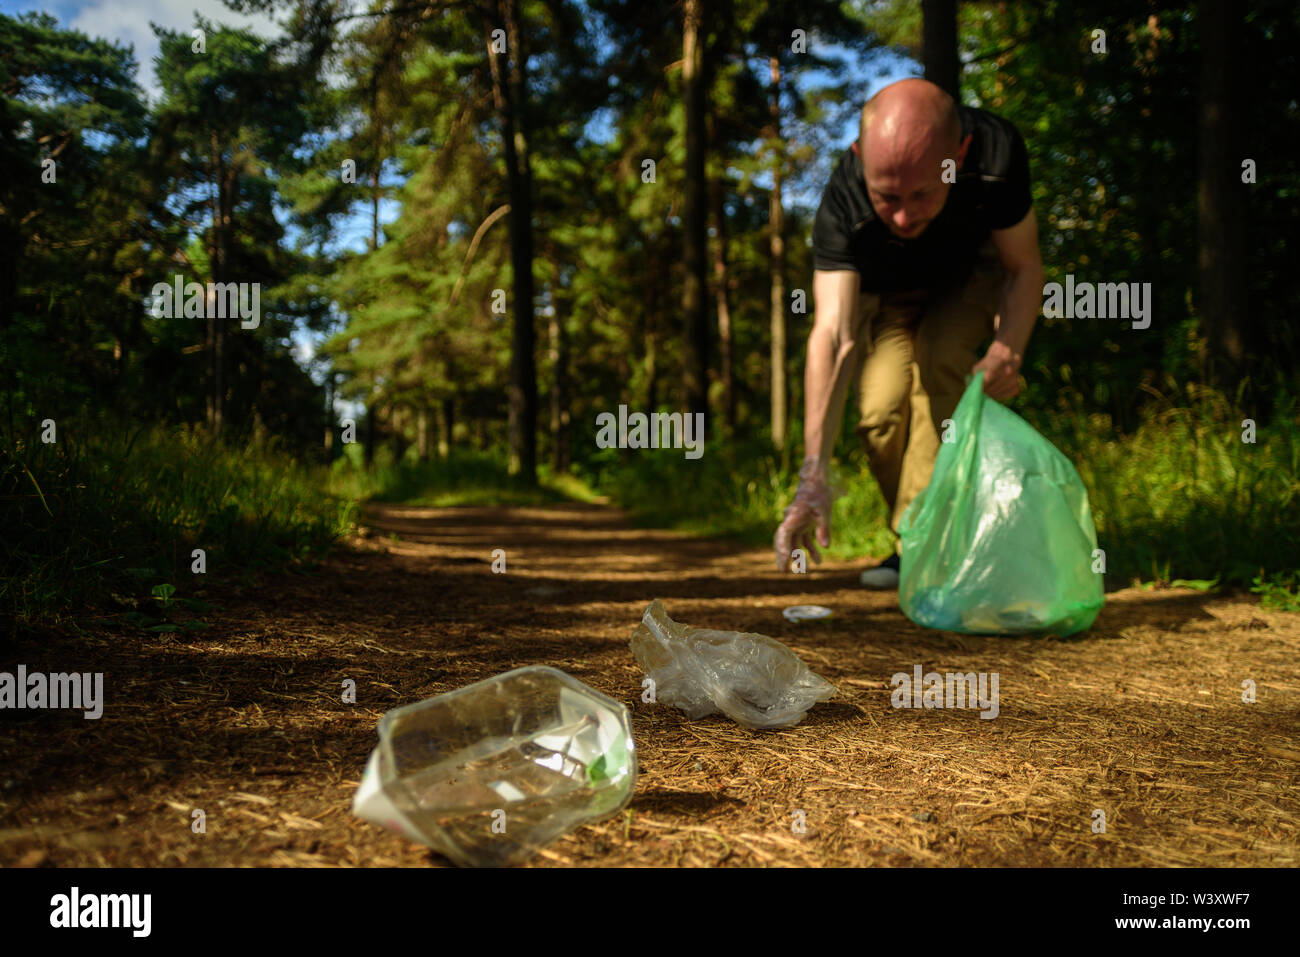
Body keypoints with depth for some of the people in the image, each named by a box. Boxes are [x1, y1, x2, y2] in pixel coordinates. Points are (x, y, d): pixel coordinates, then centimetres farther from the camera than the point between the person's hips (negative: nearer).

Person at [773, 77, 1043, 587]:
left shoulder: (996, 154, -37)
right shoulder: (842, 205, -39)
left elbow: (1024, 266, -21)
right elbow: (832, 334, -48)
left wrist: (1008, 350, -41)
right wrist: (814, 473, -57)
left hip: (969, 277, 0)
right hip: (884, 292, 1)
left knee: (937, 366, -27)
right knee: (881, 409, -18)